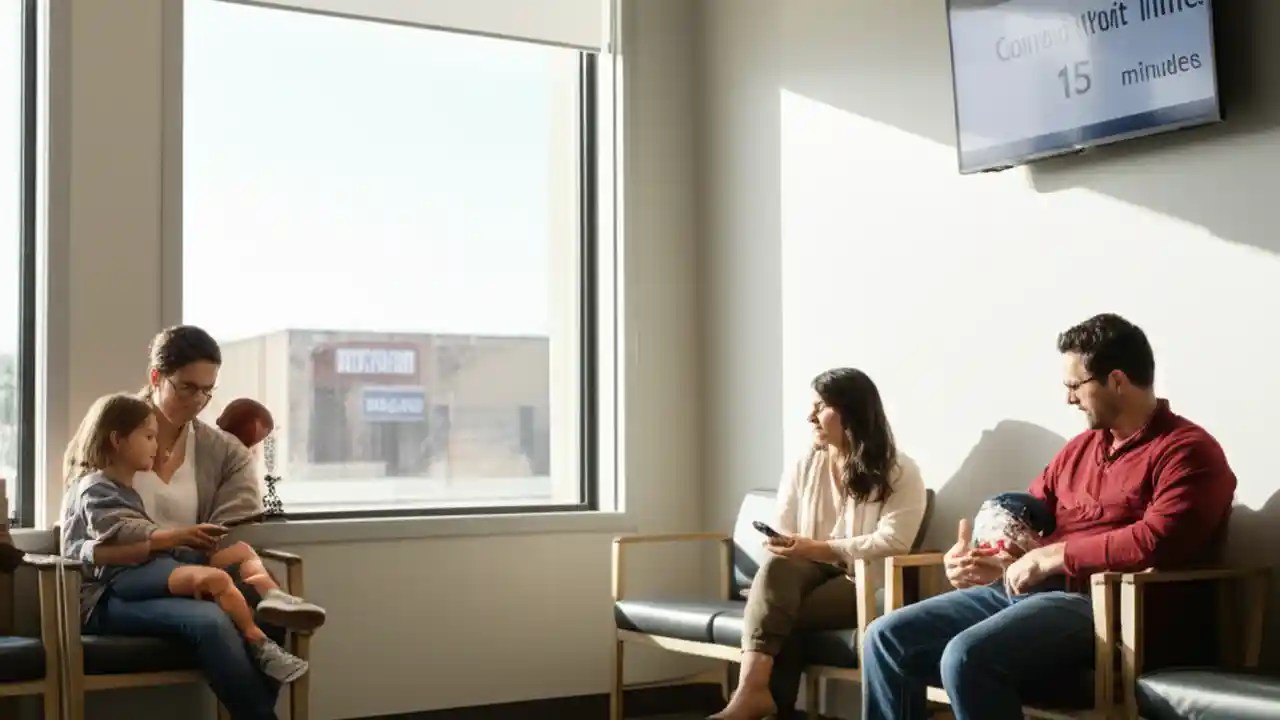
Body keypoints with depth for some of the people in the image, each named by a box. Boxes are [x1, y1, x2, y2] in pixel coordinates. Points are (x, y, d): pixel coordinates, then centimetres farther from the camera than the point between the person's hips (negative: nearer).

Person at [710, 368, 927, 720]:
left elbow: (892, 542, -14)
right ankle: (753, 690, -44)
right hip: (809, 572, 4)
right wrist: (782, 546, -17)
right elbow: (781, 535, 8)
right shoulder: (803, 467, 13)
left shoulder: (900, 473, -2)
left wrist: (821, 550, -23)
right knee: (777, 566, -33)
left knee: (776, 617, -30)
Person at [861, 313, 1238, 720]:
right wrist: (979, 554, 7)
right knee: (887, 638, -4)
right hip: (1018, 590, 9)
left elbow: (1156, 542, -20)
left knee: (967, 658, -33)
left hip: (1093, 602, -9)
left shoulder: (1187, 451, -5)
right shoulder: (1081, 448, 22)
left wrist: (1051, 556, -12)